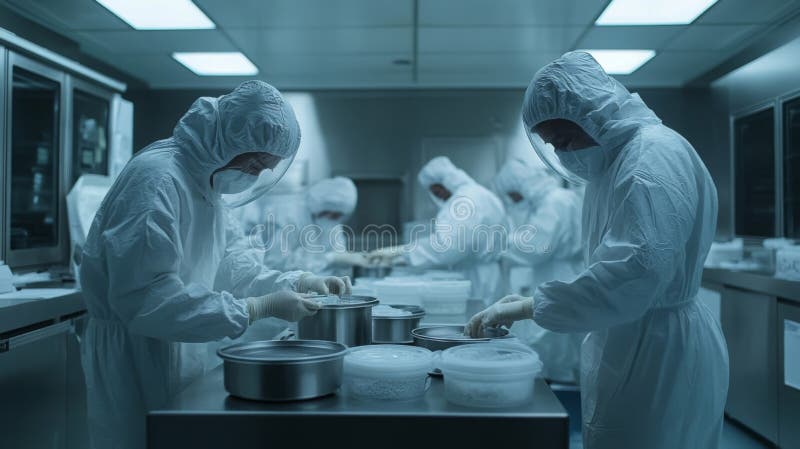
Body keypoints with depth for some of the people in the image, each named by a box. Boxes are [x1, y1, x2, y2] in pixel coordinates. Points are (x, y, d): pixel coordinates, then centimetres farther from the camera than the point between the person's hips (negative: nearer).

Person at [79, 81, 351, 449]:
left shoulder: (207, 185, 8)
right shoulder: (157, 179, -23)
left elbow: (230, 267, 11)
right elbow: (147, 300, -29)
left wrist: (298, 283, -4)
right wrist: (260, 308, -27)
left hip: (180, 357, 9)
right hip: (134, 362, -9)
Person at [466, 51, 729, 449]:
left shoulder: (654, 156, -17)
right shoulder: (618, 158, 14)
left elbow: (635, 270, -28)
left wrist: (528, 307, -25)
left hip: (658, 352, -9)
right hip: (632, 345, 9)